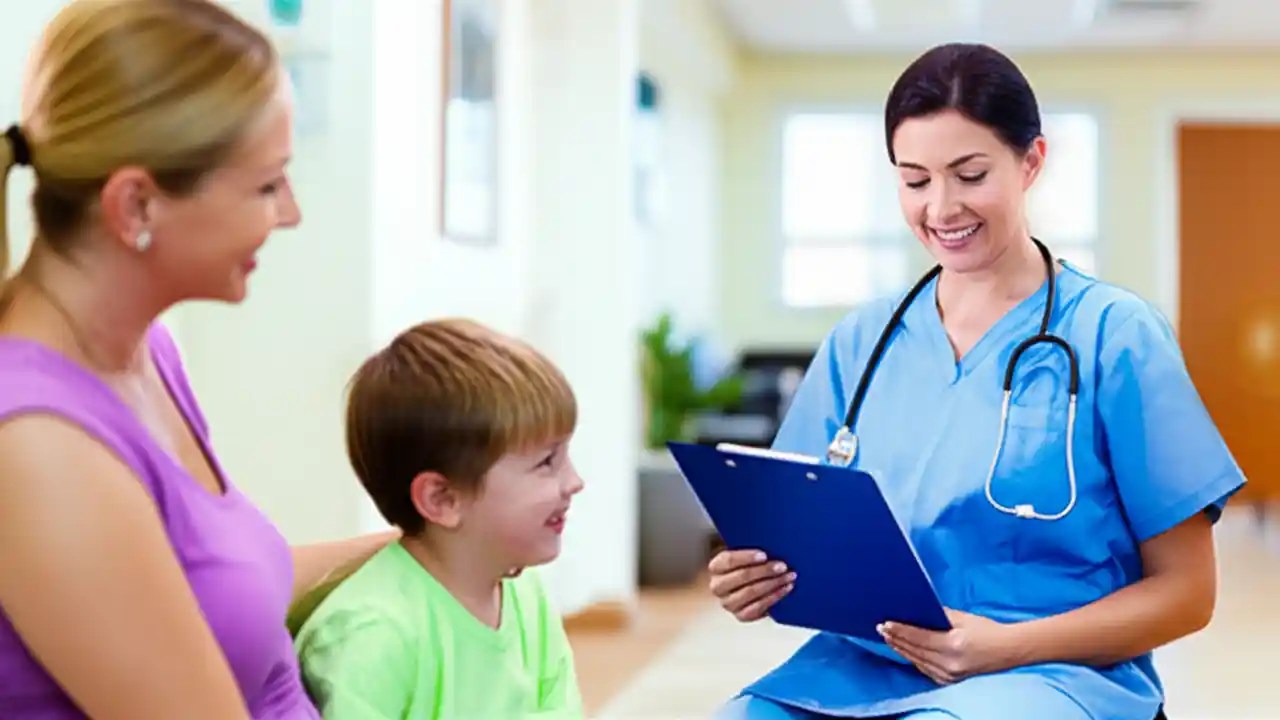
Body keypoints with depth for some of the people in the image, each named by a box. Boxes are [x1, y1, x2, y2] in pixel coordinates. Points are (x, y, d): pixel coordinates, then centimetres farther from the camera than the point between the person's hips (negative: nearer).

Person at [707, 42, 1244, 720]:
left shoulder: (1114, 334, -1)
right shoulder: (859, 341, 12)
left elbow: (1185, 591, 0)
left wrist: (1005, 647, -14)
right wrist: (755, 576, -10)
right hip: (863, 664, 4)